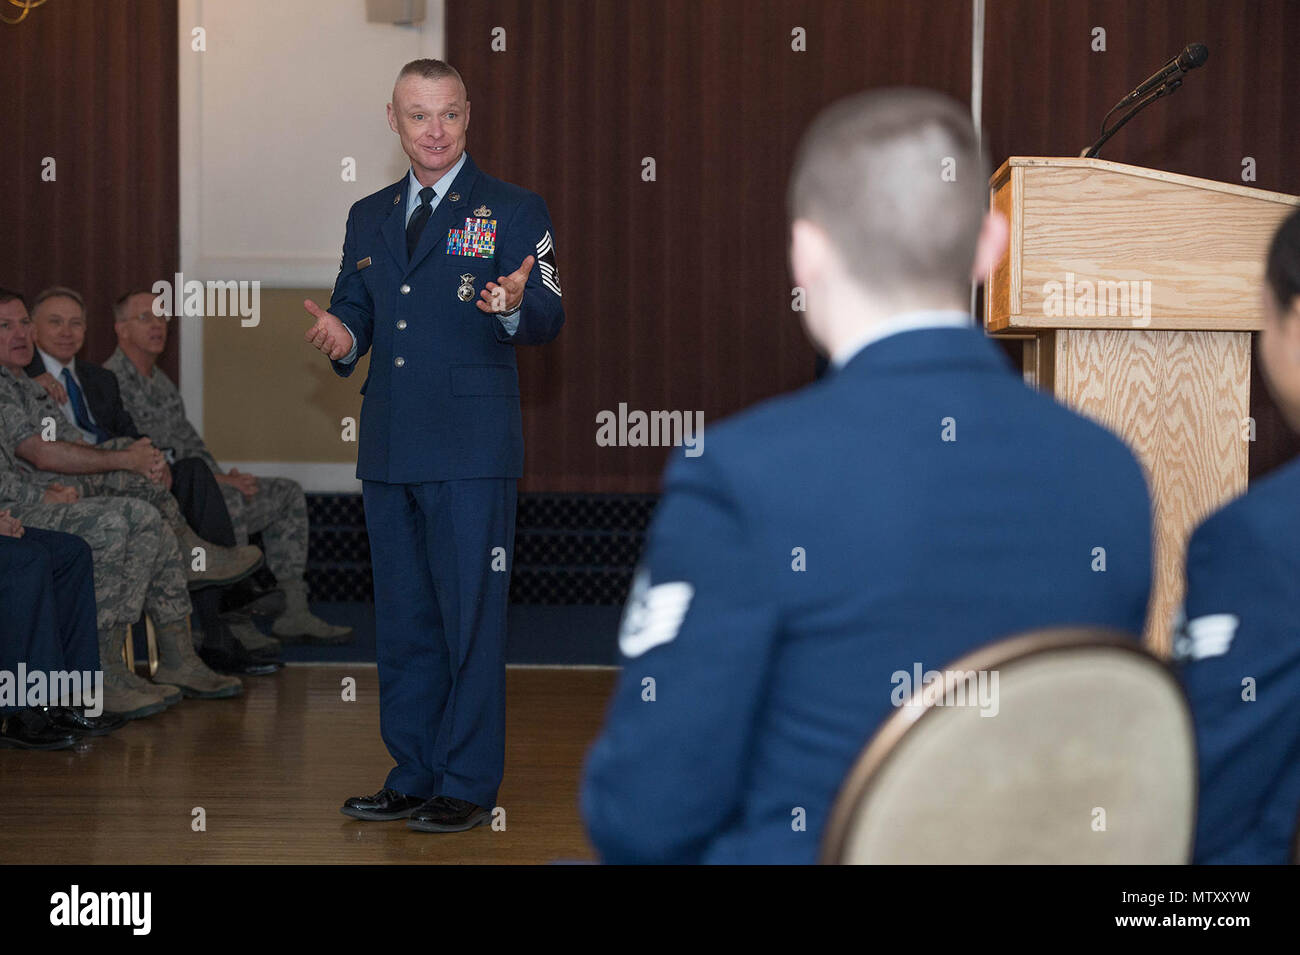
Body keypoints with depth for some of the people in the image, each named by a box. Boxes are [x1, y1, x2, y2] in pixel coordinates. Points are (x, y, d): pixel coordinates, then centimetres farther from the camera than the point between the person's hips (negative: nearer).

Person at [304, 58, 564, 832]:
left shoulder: (514, 210, 1)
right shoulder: (369, 217, 16)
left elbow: (549, 319, -6)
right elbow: (355, 308, 20)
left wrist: (515, 304, -29)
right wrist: (343, 336, -4)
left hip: (472, 451, -5)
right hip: (389, 450, 6)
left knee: (472, 617, -3)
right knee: (402, 620, 12)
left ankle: (469, 785, 5)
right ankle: (414, 776, 22)